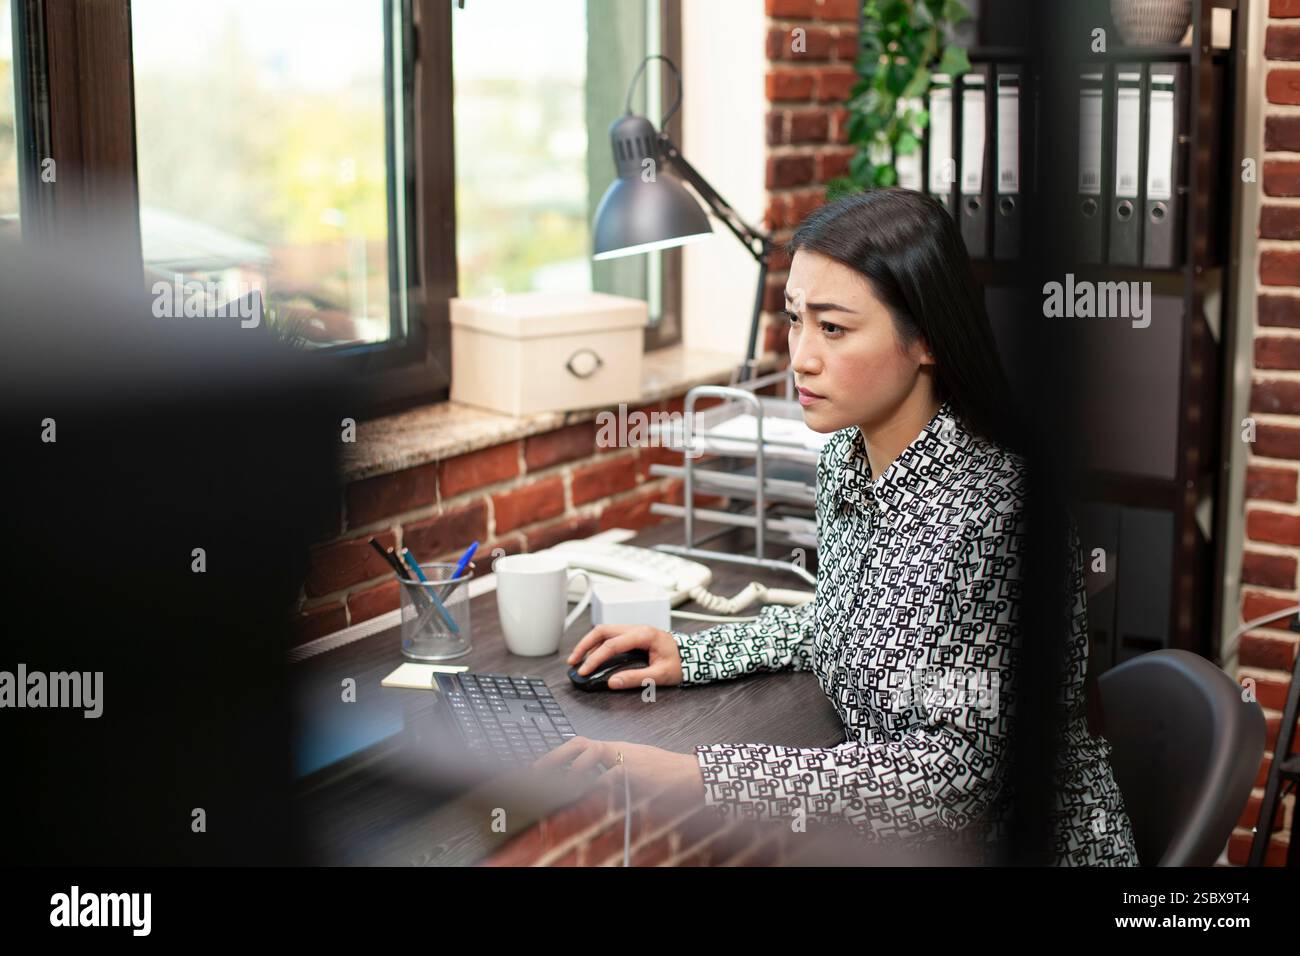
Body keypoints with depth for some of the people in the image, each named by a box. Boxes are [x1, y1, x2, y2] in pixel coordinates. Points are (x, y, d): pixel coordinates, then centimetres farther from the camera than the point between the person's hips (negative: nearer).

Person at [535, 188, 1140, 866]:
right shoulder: (845, 456, 1)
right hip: (886, 839, 7)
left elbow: (954, 768, -28)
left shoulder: (984, 507, -25)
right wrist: (688, 654, 6)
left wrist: (695, 776, -34)